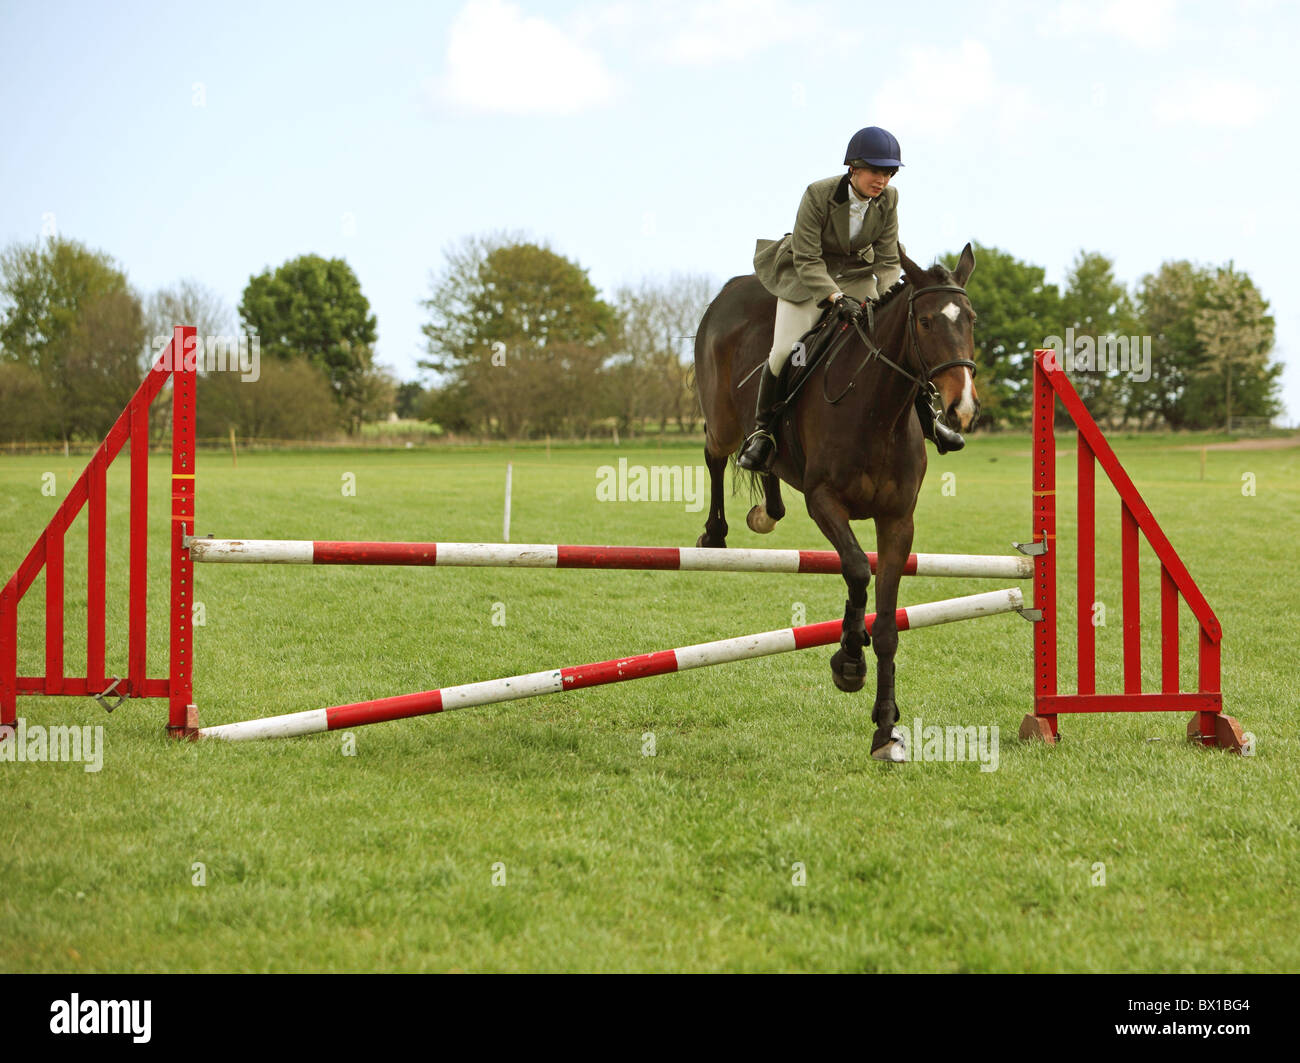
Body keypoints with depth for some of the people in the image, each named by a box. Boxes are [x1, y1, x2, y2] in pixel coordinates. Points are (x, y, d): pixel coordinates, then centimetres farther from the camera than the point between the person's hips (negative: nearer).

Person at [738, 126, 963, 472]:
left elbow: (888, 261, -9)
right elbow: (806, 260, -25)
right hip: (807, 275, -4)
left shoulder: (888, 199, -15)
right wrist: (836, 298, -38)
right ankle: (762, 428, -3)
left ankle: (923, 416, 17)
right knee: (785, 349, -21)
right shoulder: (818, 195, -27)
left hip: (857, 273, 4)